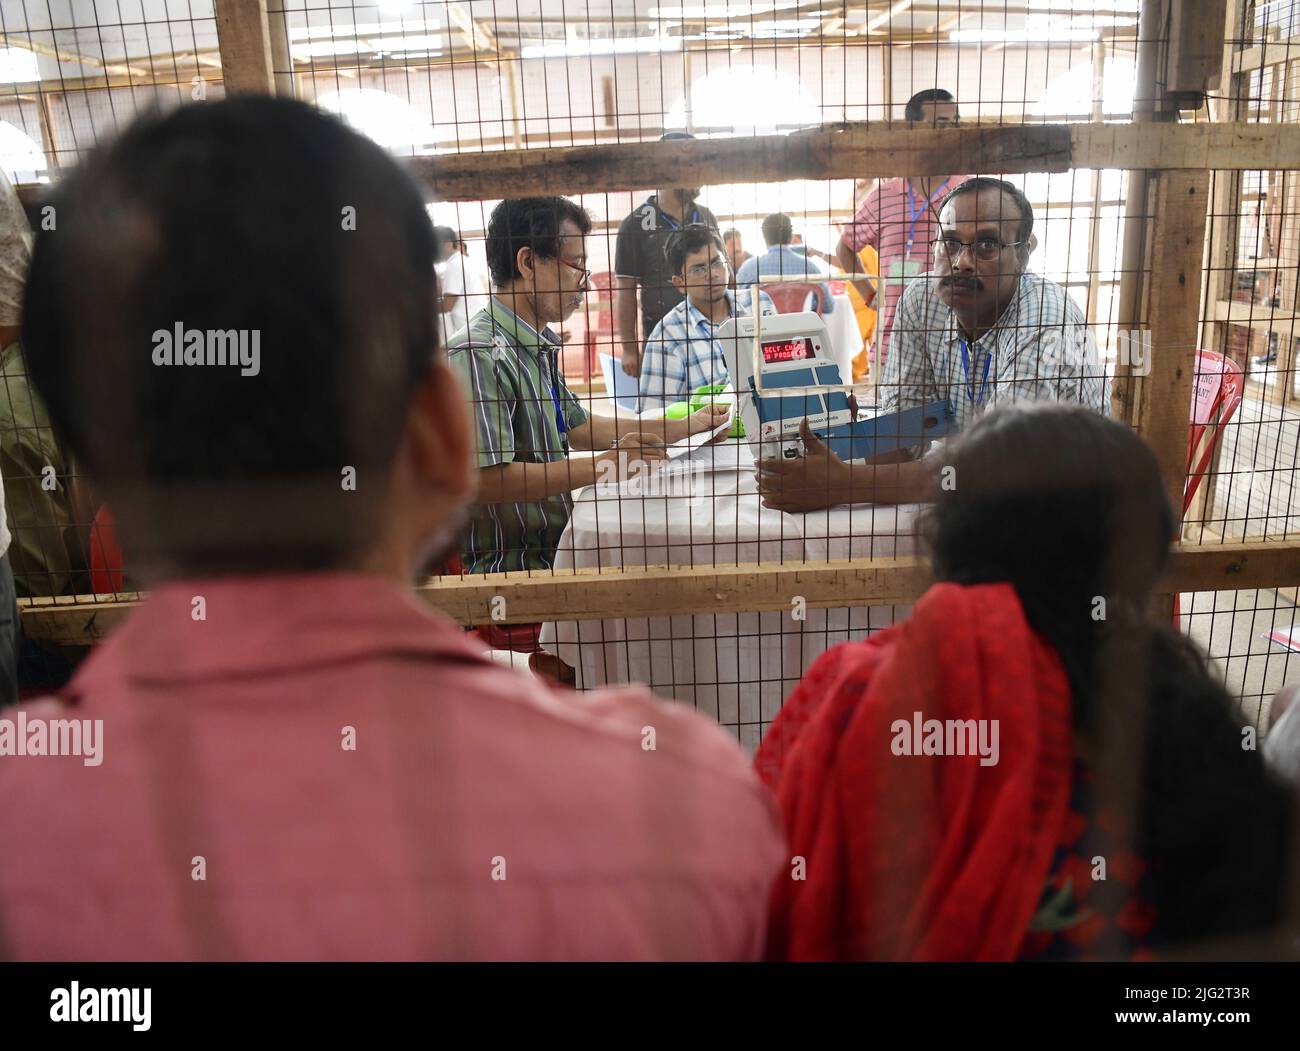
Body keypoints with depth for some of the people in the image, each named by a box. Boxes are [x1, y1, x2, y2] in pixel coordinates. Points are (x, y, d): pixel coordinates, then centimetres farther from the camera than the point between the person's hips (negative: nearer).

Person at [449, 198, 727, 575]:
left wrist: (688, 426, 19)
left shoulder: (538, 349, 15)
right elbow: (486, 480, -28)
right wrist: (607, 463, -23)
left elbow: (576, 426, 21)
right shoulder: (480, 354, -20)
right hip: (503, 568, -10)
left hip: (550, 551, 10)